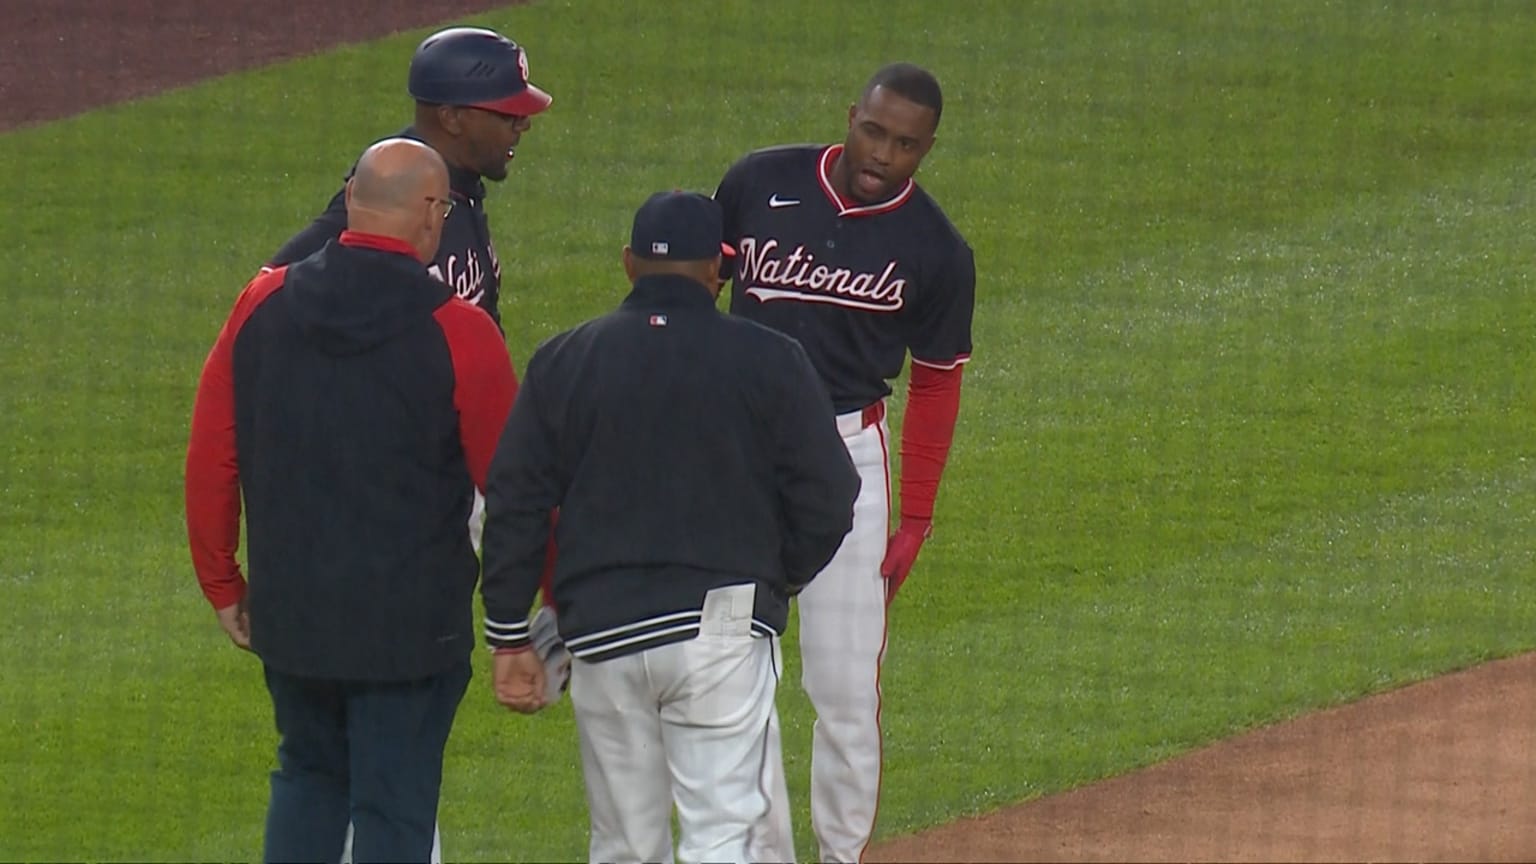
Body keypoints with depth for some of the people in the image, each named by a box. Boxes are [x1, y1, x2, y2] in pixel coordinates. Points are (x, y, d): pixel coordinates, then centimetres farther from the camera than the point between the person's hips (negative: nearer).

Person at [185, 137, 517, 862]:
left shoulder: (263, 305, -1)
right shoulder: (457, 332, -12)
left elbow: (210, 462, 3)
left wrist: (221, 583, 15)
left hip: (286, 612, 4)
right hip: (412, 624, -4)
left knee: (308, 775, 23)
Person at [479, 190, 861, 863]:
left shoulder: (561, 361, 7)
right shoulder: (769, 360, 1)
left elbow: (513, 507, 5)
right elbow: (828, 503, -1)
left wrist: (509, 638, 9)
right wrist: (778, 580, 18)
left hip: (598, 632, 3)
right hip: (720, 625, -3)